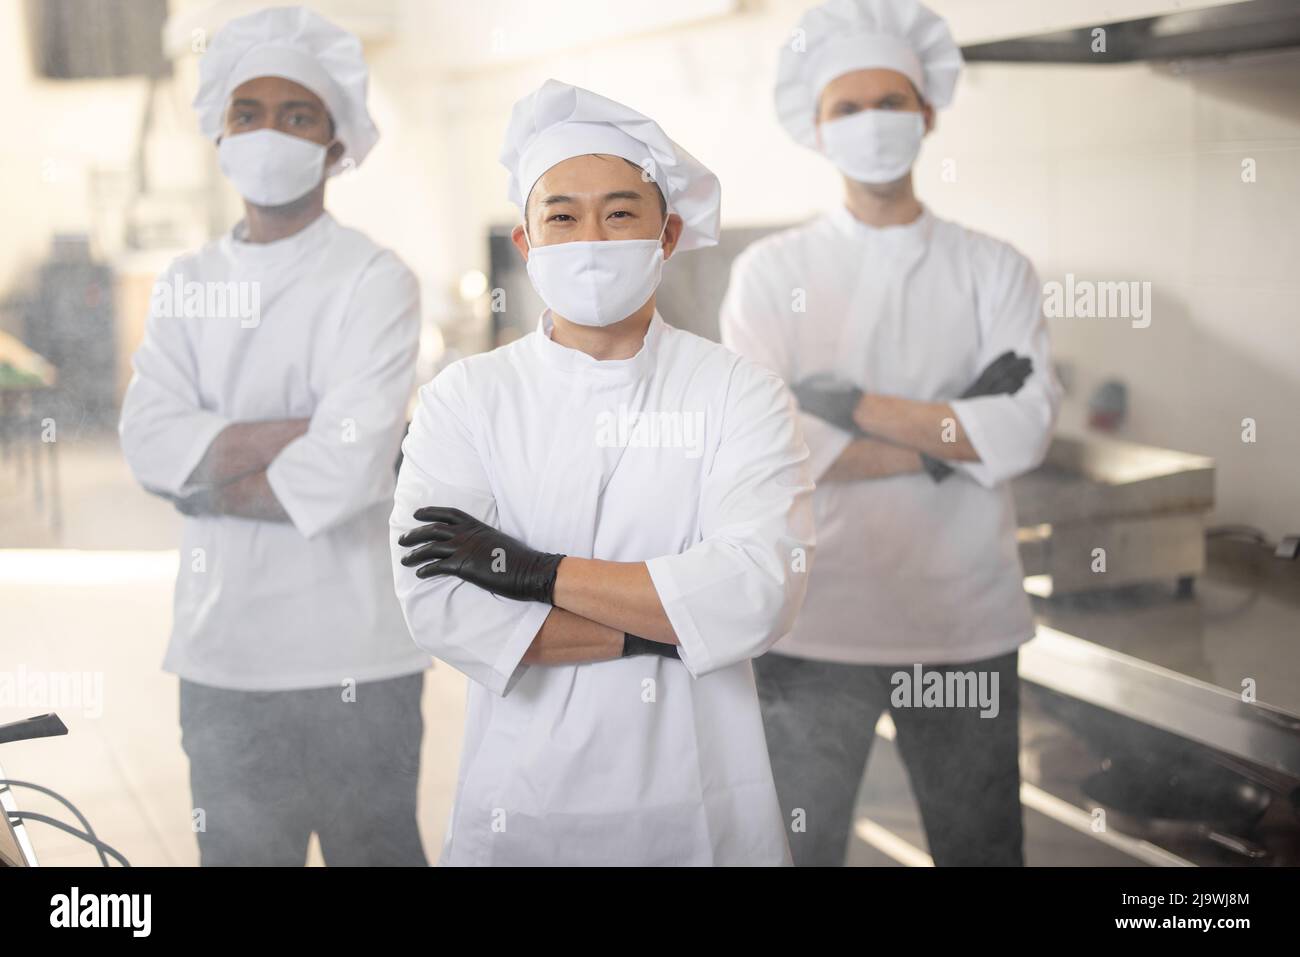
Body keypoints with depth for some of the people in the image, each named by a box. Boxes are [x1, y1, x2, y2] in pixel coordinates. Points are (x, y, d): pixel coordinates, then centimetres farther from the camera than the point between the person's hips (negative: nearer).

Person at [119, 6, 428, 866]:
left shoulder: (374, 280, -5)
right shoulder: (188, 284, 11)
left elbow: (351, 468, -18)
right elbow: (149, 441, -4)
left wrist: (213, 473, -5)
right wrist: (298, 433, -14)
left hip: (350, 656, -4)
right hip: (221, 650, 5)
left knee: (372, 847, 7)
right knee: (236, 850, 15)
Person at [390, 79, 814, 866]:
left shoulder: (743, 394, -3)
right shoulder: (466, 397, -2)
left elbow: (760, 591, -17)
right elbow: (438, 605, -14)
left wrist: (531, 570, -17)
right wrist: (658, 628, -15)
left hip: (706, 808, 0)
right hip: (519, 807, 0)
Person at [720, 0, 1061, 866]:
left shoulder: (995, 270, 4)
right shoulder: (772, 271, 0)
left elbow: (1027, 428, -11)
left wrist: (857, 406, -16)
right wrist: (952, 438, -11)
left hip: (967, 623, 1)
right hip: (817, 623, -1)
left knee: (983, 845, 14)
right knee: (801, 843, 12)